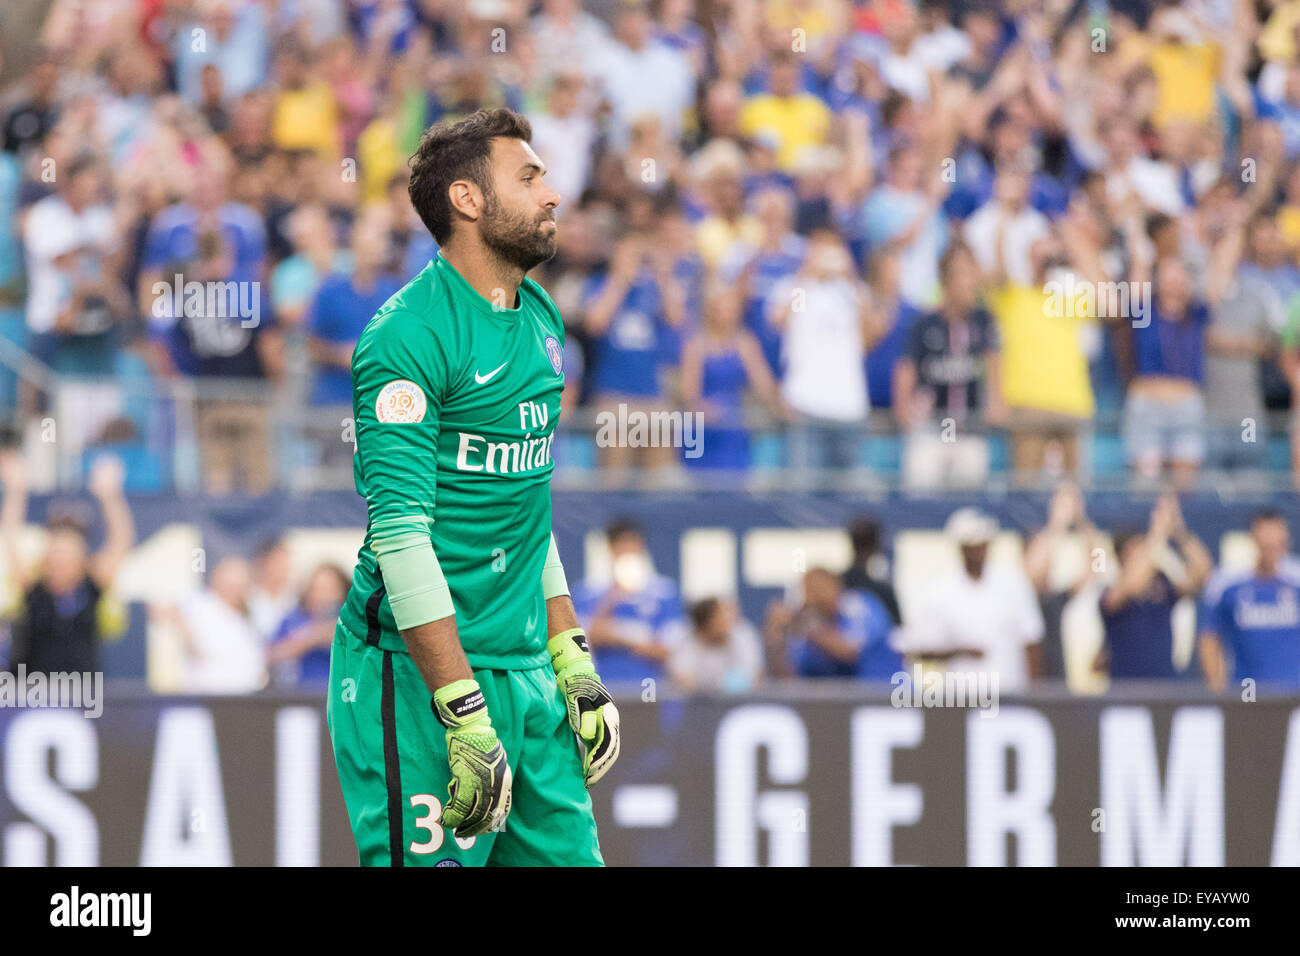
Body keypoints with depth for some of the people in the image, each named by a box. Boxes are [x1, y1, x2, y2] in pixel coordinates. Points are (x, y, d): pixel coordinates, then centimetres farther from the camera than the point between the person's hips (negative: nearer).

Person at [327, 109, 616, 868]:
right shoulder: (410, 335, -13)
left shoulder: (541, 321, 14)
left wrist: (573, 661, 17)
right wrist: (467, 715, -22)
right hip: (420, 677, -8)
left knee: (567, 852, 5)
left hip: (527, 669, 8)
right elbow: (401, 536, -19)